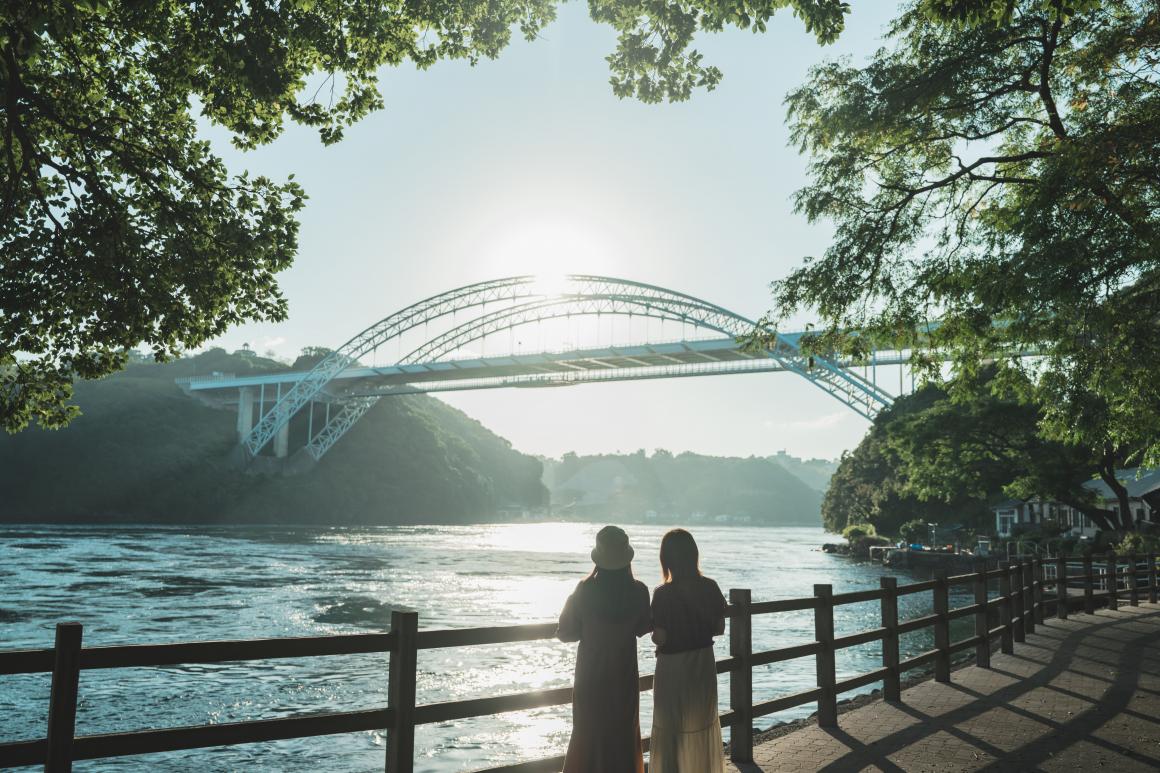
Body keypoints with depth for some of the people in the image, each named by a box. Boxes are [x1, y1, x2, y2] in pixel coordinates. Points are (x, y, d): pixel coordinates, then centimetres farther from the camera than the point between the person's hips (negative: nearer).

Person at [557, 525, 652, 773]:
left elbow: (566, 633, -10)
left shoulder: (585, 590, -17)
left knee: (589, 736, 14)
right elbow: (643, 628, 2)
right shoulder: (638, 591, -14)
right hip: (624, 678, 1)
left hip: (590, 678, -1)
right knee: (624, 736, 17)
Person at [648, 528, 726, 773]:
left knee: (671, 729, 11)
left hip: (674, 667, -4)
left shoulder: (663, 594, -20)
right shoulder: (710, 587, -7)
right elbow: (719, 628, 1)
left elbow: (660, 638, -17)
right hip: (703, 664, 4)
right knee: (702, 723, 21)